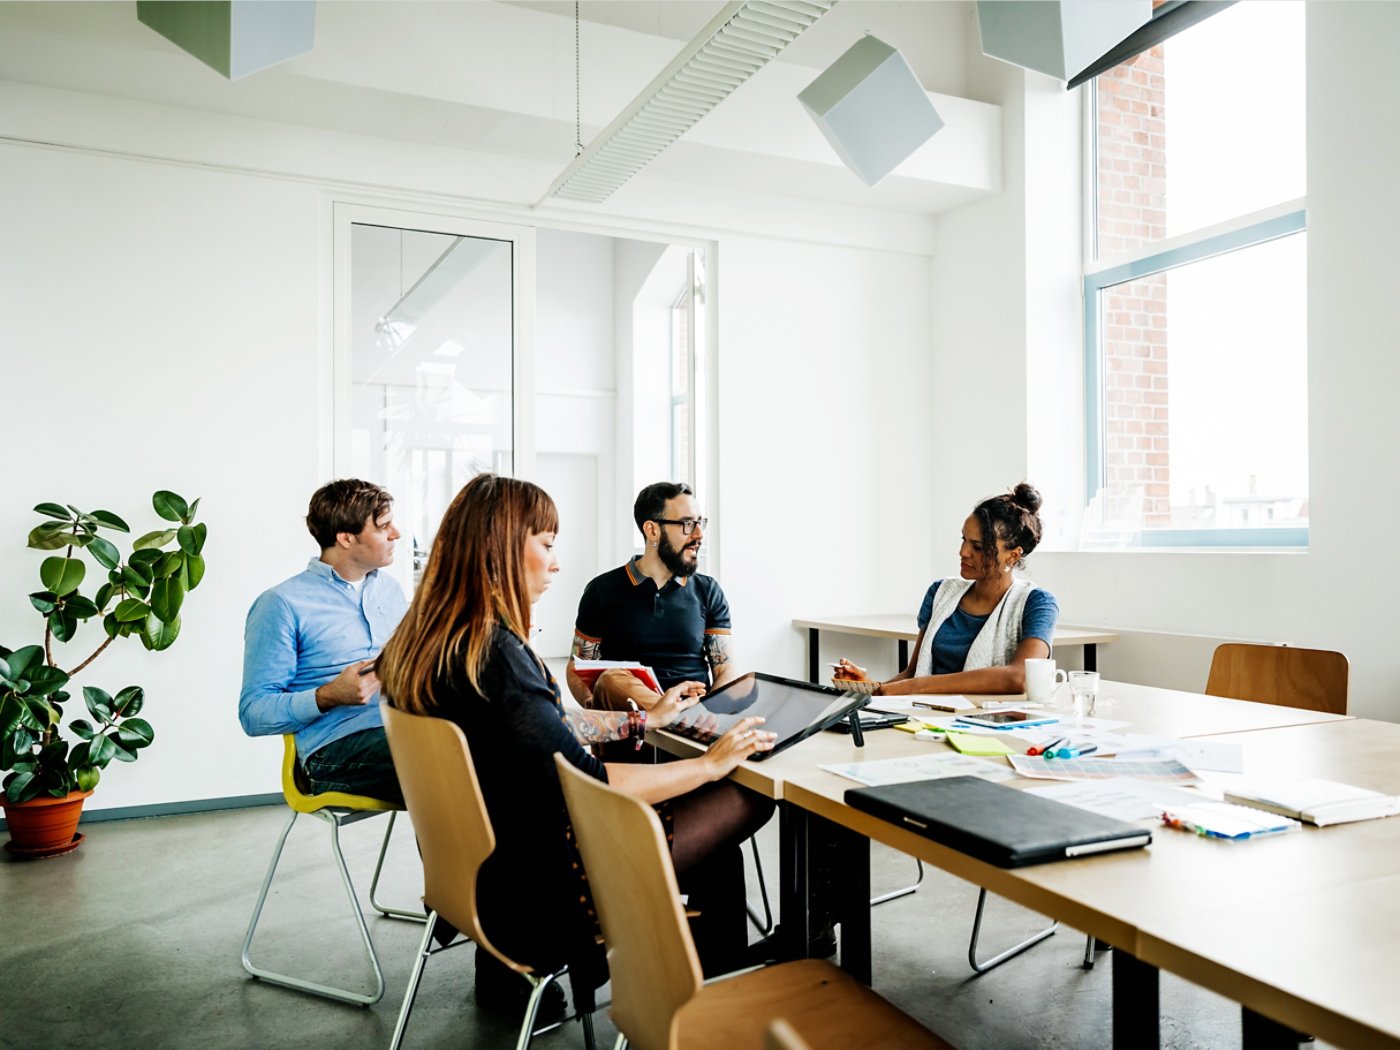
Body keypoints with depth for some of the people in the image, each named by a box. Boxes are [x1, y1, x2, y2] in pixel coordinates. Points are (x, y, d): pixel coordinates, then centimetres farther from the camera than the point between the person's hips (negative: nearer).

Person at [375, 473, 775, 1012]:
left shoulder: (426, 640, 2)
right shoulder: (492, 651, -27)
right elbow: (588, 785, -27)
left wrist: (645, 719, 18)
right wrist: (709, 763, -14)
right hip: (532, 891, -9)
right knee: (745, 798, 3)